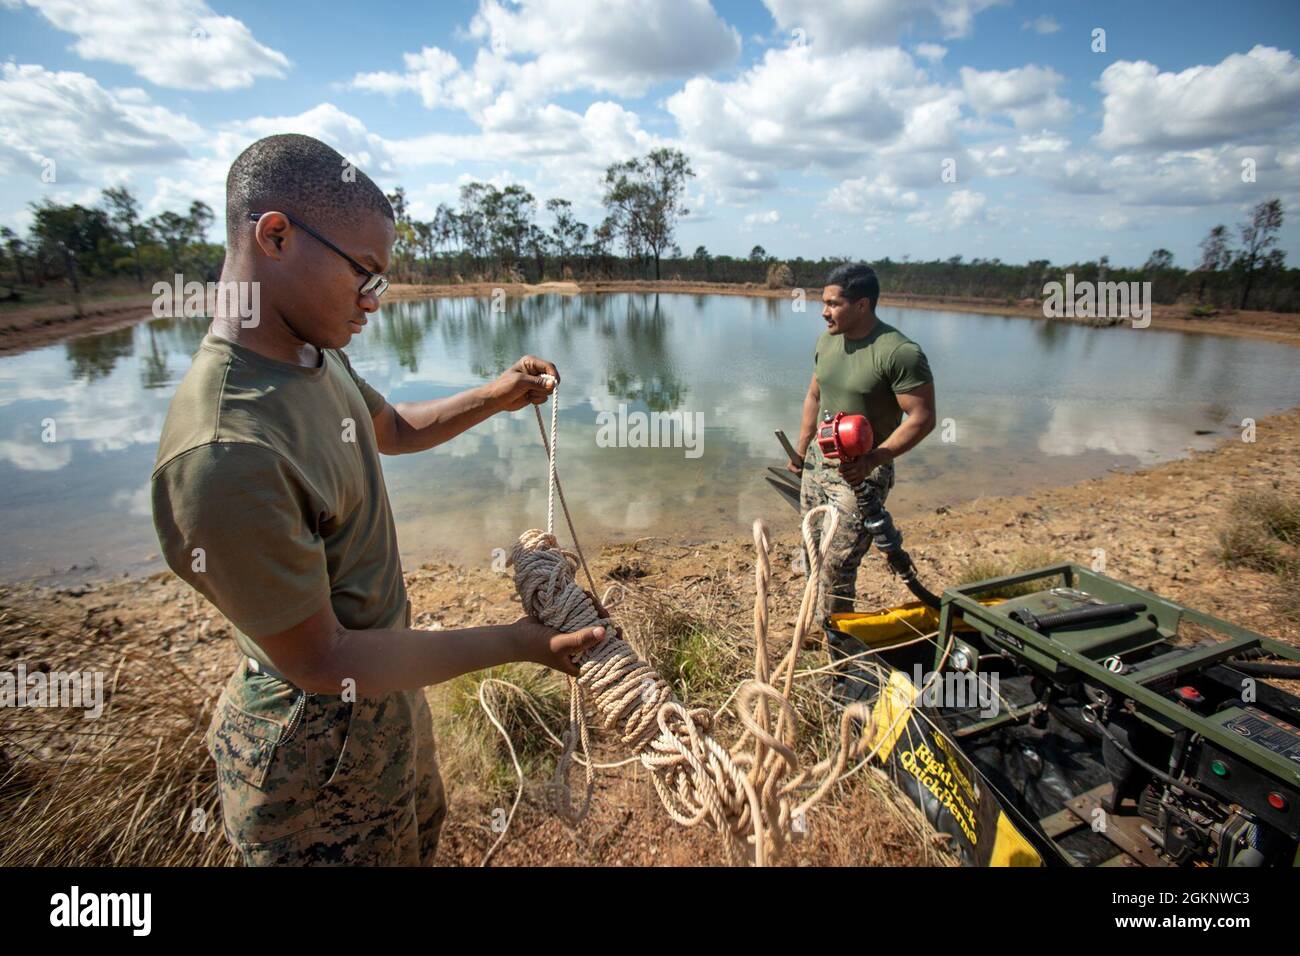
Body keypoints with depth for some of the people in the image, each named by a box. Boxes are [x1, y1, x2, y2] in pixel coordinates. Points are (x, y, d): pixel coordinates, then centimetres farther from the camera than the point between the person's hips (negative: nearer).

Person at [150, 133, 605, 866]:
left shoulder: (315, 356, -6)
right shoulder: (224, 454, -35)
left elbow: (394, 429, 14)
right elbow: (320, 661, -27)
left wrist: (493, 398, 0)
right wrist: (515, 643, -23)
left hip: (387, 693, 8)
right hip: (319, 747, -7)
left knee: (422, 837, 31)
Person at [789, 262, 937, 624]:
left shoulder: (900, 353, -18)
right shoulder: (826, 341, 5)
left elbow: (922, 418, -18)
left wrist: (871, 460, -28)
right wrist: (800, 453, 19)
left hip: (859, 474, -7)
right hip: (817, 464, 7)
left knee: (837, 566, -7)